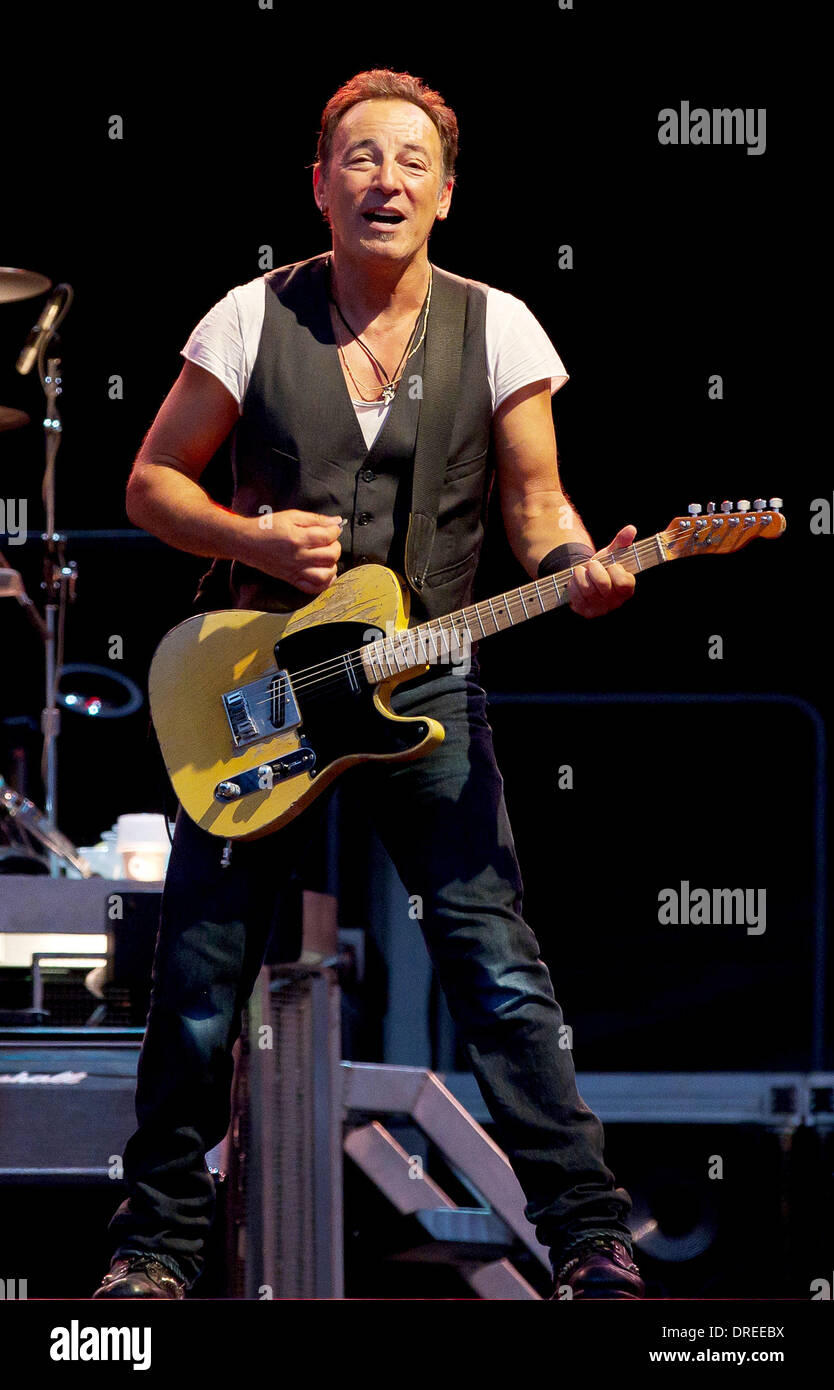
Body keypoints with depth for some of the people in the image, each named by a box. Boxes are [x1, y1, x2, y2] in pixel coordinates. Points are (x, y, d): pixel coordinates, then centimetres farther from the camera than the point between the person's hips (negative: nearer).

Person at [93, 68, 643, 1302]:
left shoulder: (497, 328, 3)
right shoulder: (253, 320, 1)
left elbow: (534, 500, 4)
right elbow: (152, 482, 6)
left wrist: (575, 564, -18)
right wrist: (254, 539, -12)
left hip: (423, 685, 0)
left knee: (497, 963, -9)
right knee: (200, 979, 2)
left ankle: (591, 1237, -3)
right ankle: (159, 1238, 18)